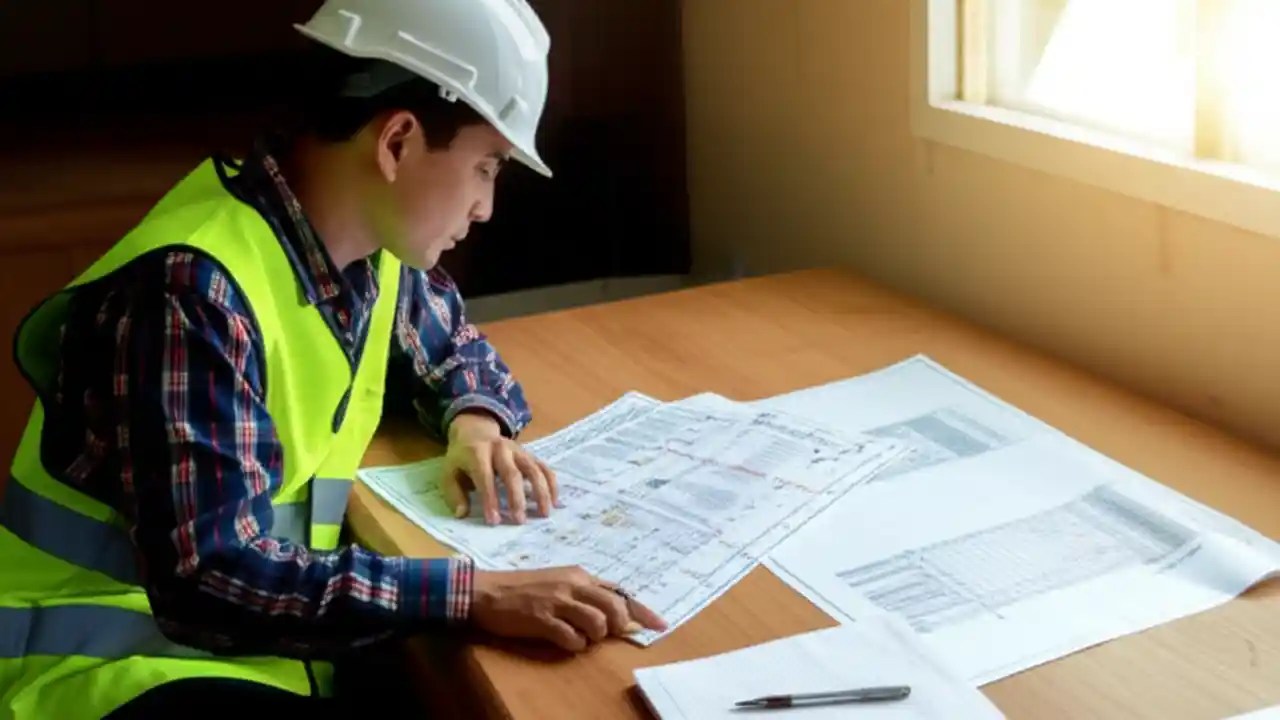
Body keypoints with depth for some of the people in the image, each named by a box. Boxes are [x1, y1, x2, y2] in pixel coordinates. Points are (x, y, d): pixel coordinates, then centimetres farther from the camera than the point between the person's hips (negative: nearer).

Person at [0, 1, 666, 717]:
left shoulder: (366, 244, 0)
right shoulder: (195, 288, -25)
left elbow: (452, 344, 21)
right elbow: (208, 580, -31)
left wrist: (477, 418, -2)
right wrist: (472, 596, -35)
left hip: (272, 635, 8)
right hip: (121, 657, -7)